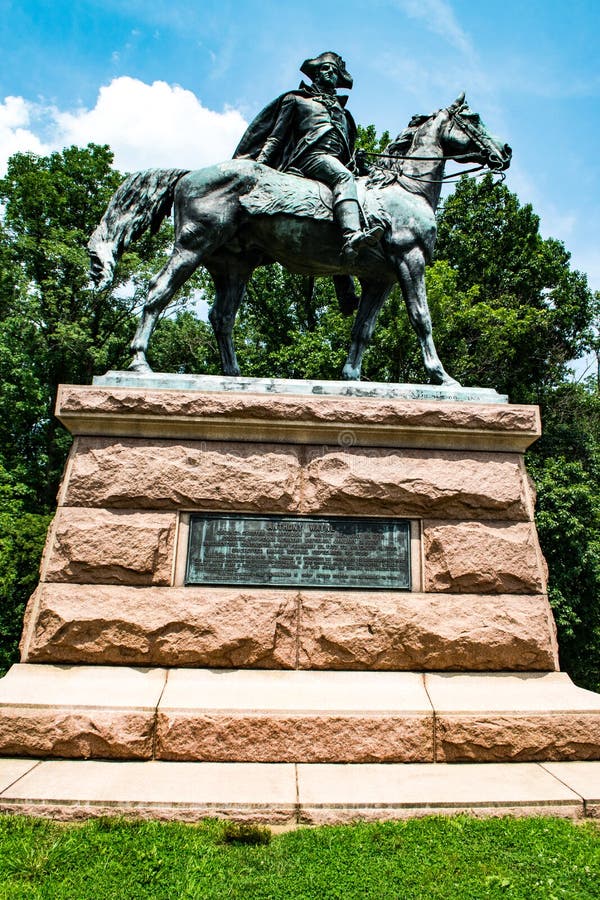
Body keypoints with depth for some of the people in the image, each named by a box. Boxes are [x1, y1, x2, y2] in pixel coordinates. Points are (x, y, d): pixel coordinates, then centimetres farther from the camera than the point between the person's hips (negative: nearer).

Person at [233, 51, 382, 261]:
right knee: (343, 177, -37)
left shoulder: (342, 112, 39)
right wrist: (259, 164, 1)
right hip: (311, 155, -6)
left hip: (338, 162, 6)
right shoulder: (296, 99, 25)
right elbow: (275, 137, 15)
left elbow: (350, 155, 32)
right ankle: (351, 236, -58)